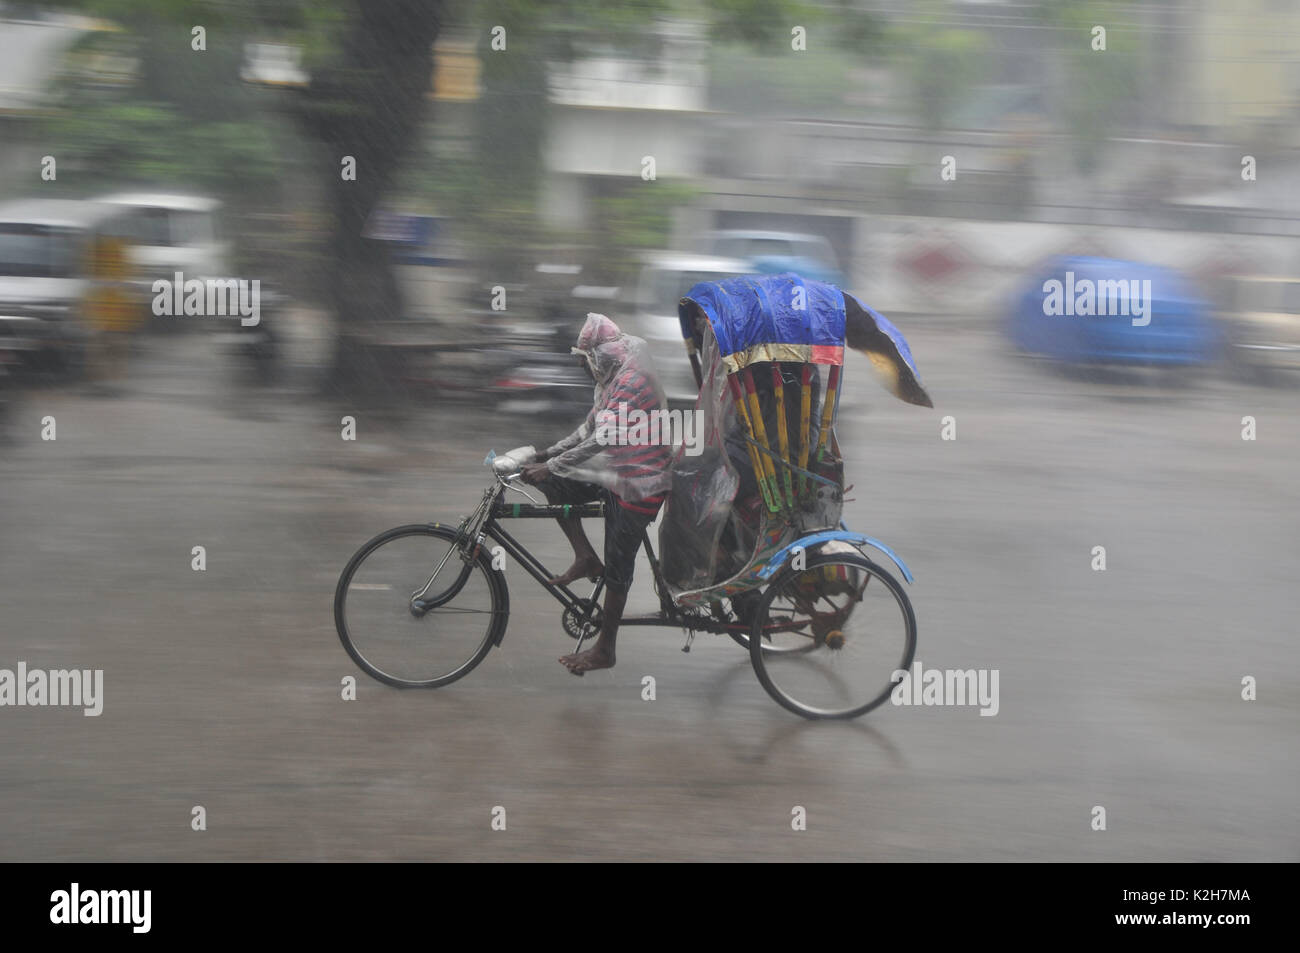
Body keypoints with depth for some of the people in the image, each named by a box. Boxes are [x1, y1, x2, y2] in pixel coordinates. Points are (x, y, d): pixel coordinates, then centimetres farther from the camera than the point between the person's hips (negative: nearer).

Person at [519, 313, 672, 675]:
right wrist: (550, 453, 9)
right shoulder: (613, 377, 9)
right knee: (551, 486, 0)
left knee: (617, 569, -1)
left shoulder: (632, 381, -24)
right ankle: (585, 558, 5)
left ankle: (604, 651, 10)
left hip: (637, 485, -10)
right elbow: (591, 427, 18)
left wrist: (551, 466, -28)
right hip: (615, 472, 10)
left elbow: (602, 439, -30)